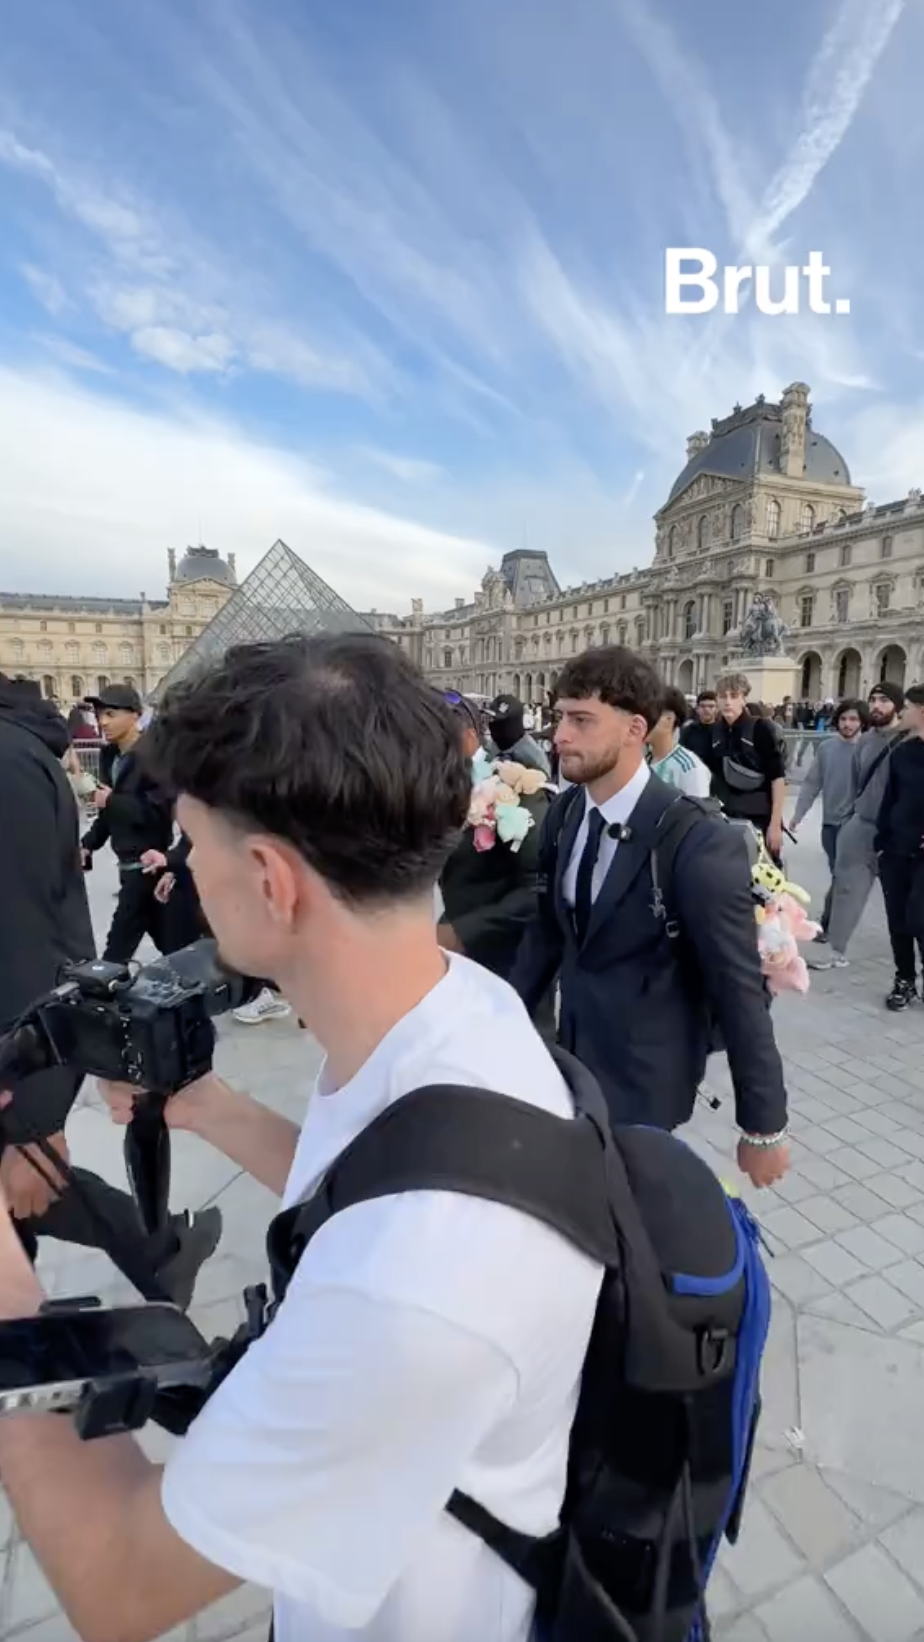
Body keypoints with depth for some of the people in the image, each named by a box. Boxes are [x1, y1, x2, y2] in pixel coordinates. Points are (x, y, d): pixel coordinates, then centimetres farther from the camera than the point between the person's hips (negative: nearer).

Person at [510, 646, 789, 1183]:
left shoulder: (701, 843, -24)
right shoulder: (564, 813, -5)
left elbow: (740, 989, -17)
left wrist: (764, 1126, -9)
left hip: (645, 1077, -5)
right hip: (573, 1055, 5)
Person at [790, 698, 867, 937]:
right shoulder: (825, 747, 2)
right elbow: (812, 783, 6)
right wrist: (798, 814, 2)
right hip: (830, 822, 3)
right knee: (839, 875, 14)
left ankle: (826, 924, 10)